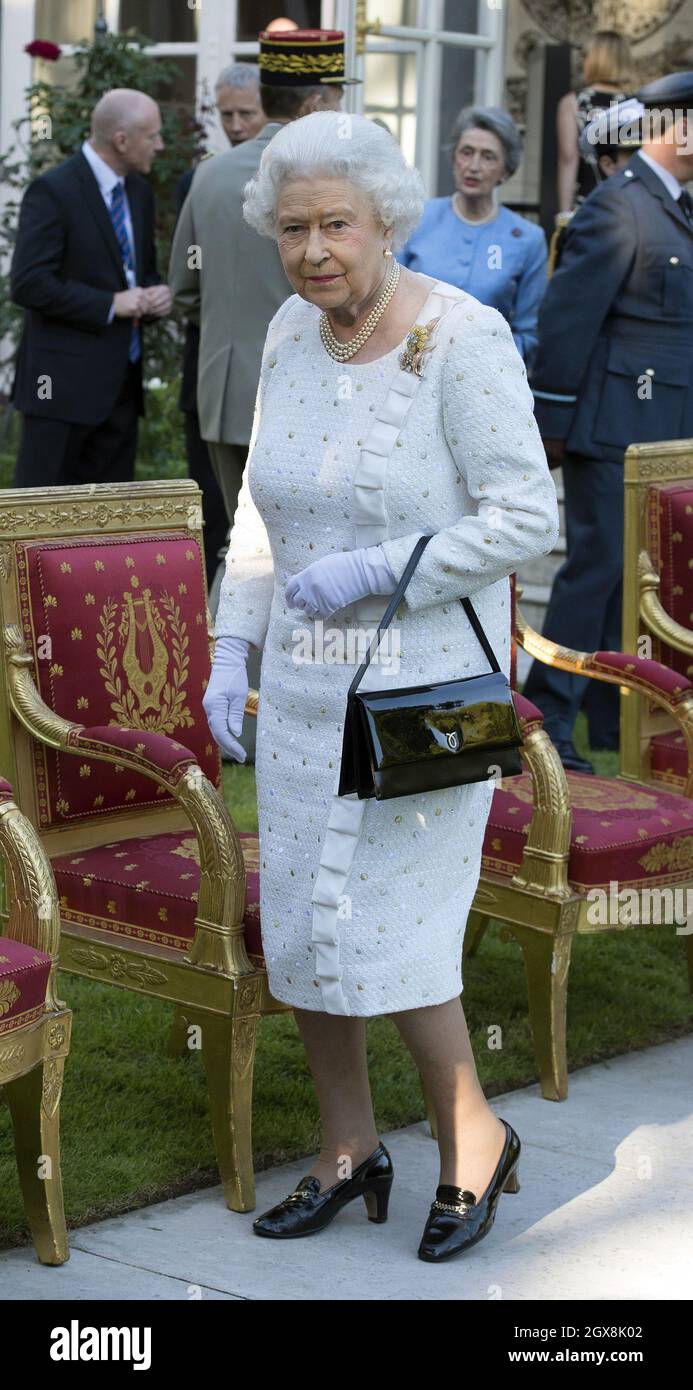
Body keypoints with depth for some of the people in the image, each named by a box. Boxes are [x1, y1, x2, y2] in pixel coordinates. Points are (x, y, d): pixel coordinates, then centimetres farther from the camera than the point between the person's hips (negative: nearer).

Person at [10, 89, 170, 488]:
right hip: (63, 381, -8)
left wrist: (157, 294, 3)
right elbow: (29, 284, -19)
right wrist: (110, 304, -18)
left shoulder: (138, 191, 13)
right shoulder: (52, 191, -12)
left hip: (120, 380, 8)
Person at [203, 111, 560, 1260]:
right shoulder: (293, 333, 3)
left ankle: (474, 1141, 19)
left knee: (387, 939, -5)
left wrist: (376, 569, -23)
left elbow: (527, 520, -18)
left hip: (428, 687, -7)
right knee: (300, 924, 11)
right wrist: (232, 649, 6)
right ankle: (348, 1153, 29)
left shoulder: (464, 339, -17)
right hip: (310, 684, 7)